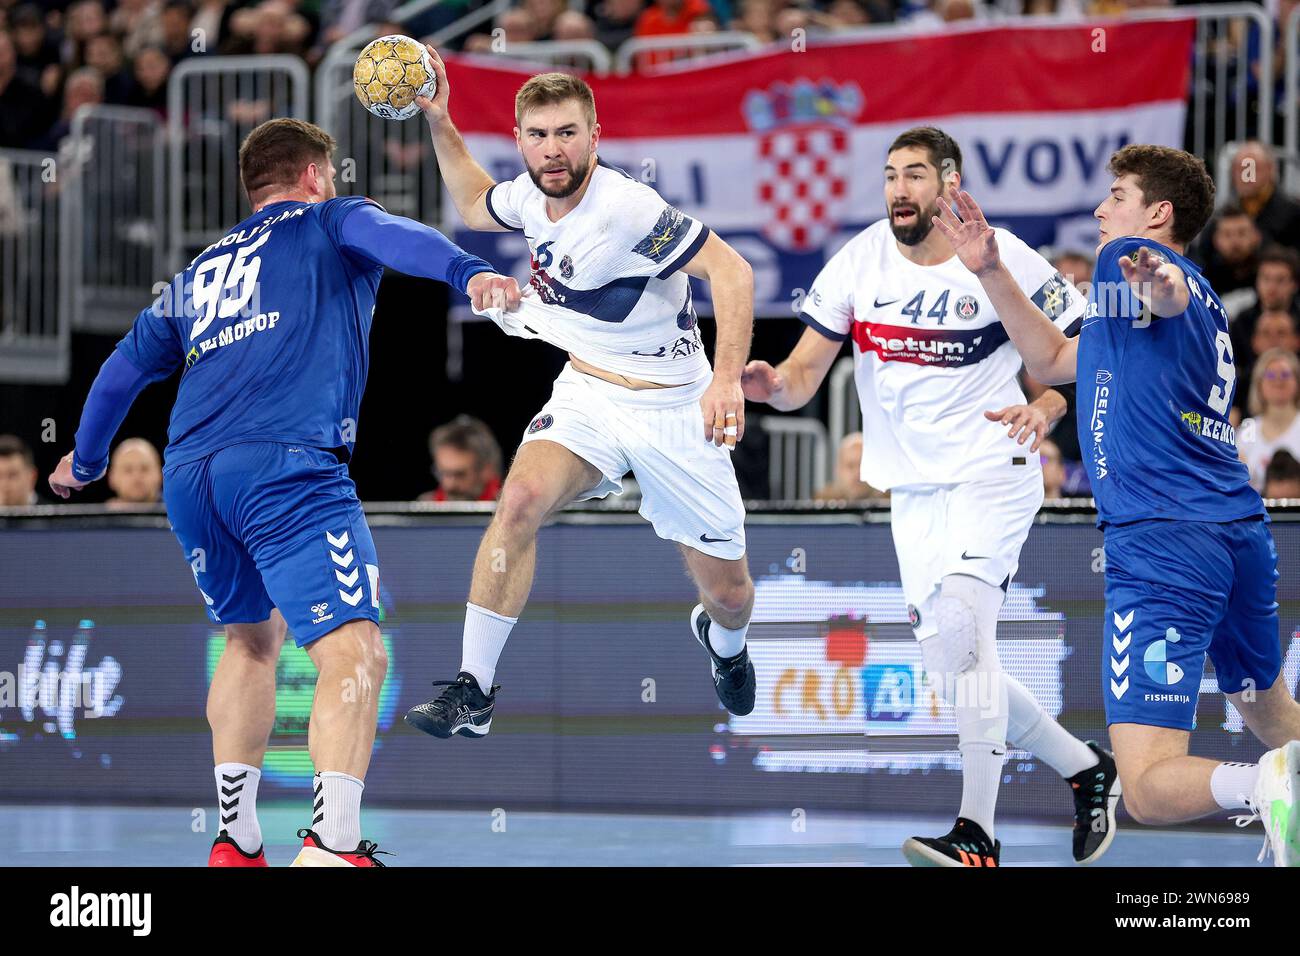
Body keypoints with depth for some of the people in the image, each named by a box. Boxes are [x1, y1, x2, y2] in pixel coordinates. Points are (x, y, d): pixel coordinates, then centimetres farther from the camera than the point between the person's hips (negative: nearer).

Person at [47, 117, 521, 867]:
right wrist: (466, 271, -26)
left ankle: (236, 841, 24)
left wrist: (87, 459, 54)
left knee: (252, 638, 28)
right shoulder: (329, 223, 16)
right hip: (286, 465, -7)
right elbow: (390, 237, -8)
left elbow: (125, 368, 37)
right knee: (353, 652, -14)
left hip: (188, 477, 7)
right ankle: (332, 847, -33)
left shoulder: (198, 272, 30)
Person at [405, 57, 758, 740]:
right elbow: (474, 207, 22)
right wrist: (439, 122, 11)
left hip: (673, 411, -4)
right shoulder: (529, 197, -3)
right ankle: (472, 694, -24)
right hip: (586, 395, 4)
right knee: (521, 498, -28)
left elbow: (731, 271, -26)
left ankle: (722, 642, 46)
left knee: (728, 593, 5)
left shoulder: (624, 208, -25)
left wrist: (727, 379, -35)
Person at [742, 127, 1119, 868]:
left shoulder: (1001, 259, -10)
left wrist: (1048, 408, -22)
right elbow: (804, 376, -1)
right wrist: (773, 383, -25)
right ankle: (1086, 768, 26)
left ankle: (979, 836, -26)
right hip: (914, 486, 6)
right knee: (953, 664, 5)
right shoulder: (860, 262, -1)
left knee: (961, 618, -25)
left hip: (992, 469, -6)